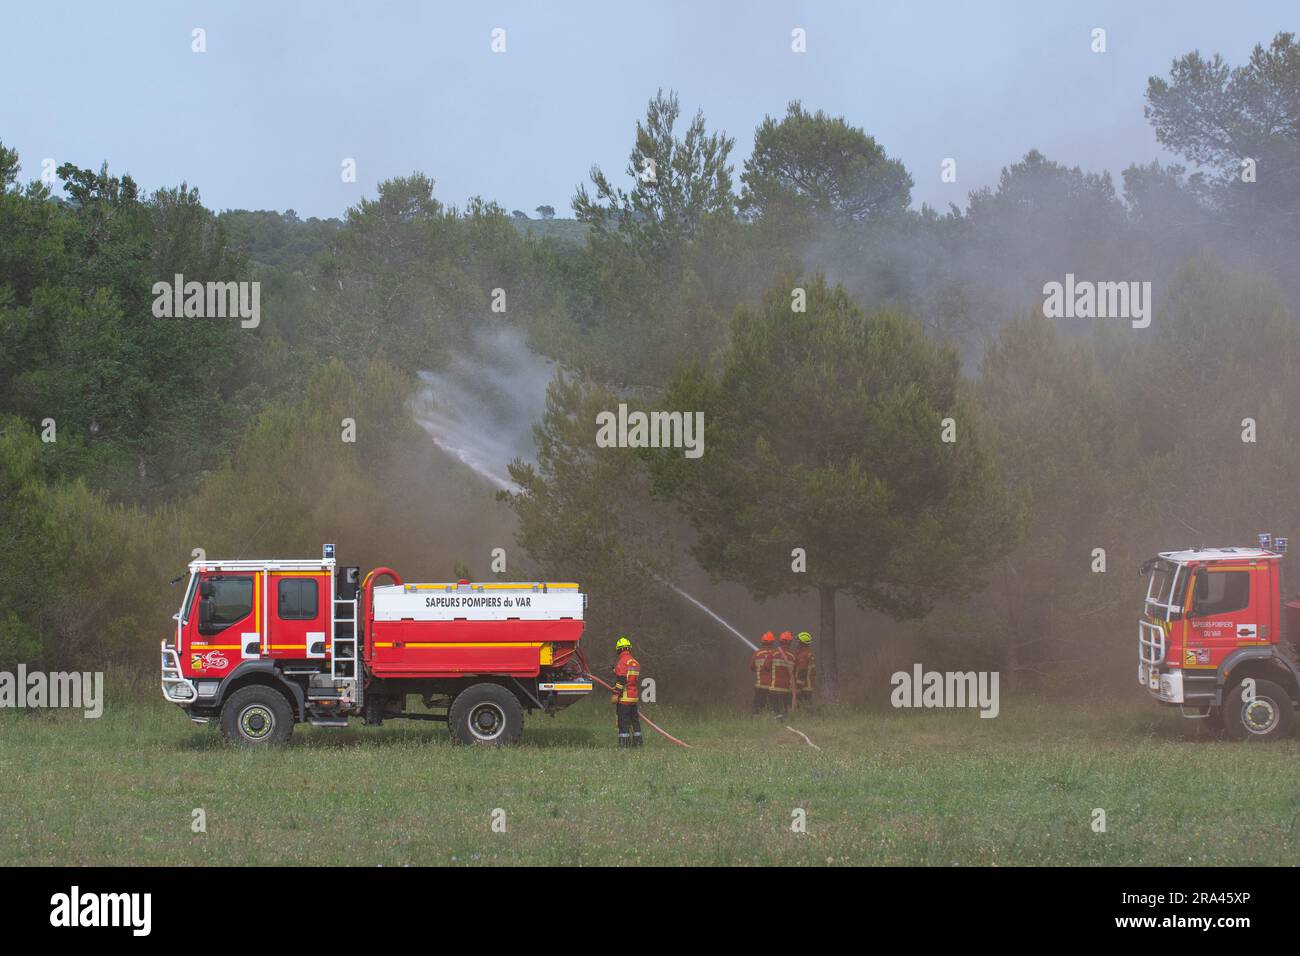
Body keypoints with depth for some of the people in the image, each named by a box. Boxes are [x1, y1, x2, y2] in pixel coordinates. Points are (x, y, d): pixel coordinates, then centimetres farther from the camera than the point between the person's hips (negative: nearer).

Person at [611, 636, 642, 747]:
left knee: (623, 720, -7)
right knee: (634, 718, 14)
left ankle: (623, 742, -11)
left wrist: (616, 694, -17)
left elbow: (620, 679, -18)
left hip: (624, 696, -8)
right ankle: (637, 741, 16)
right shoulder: (635, 662, 15)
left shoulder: (622, 662, -11)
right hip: (634, 696, 8)